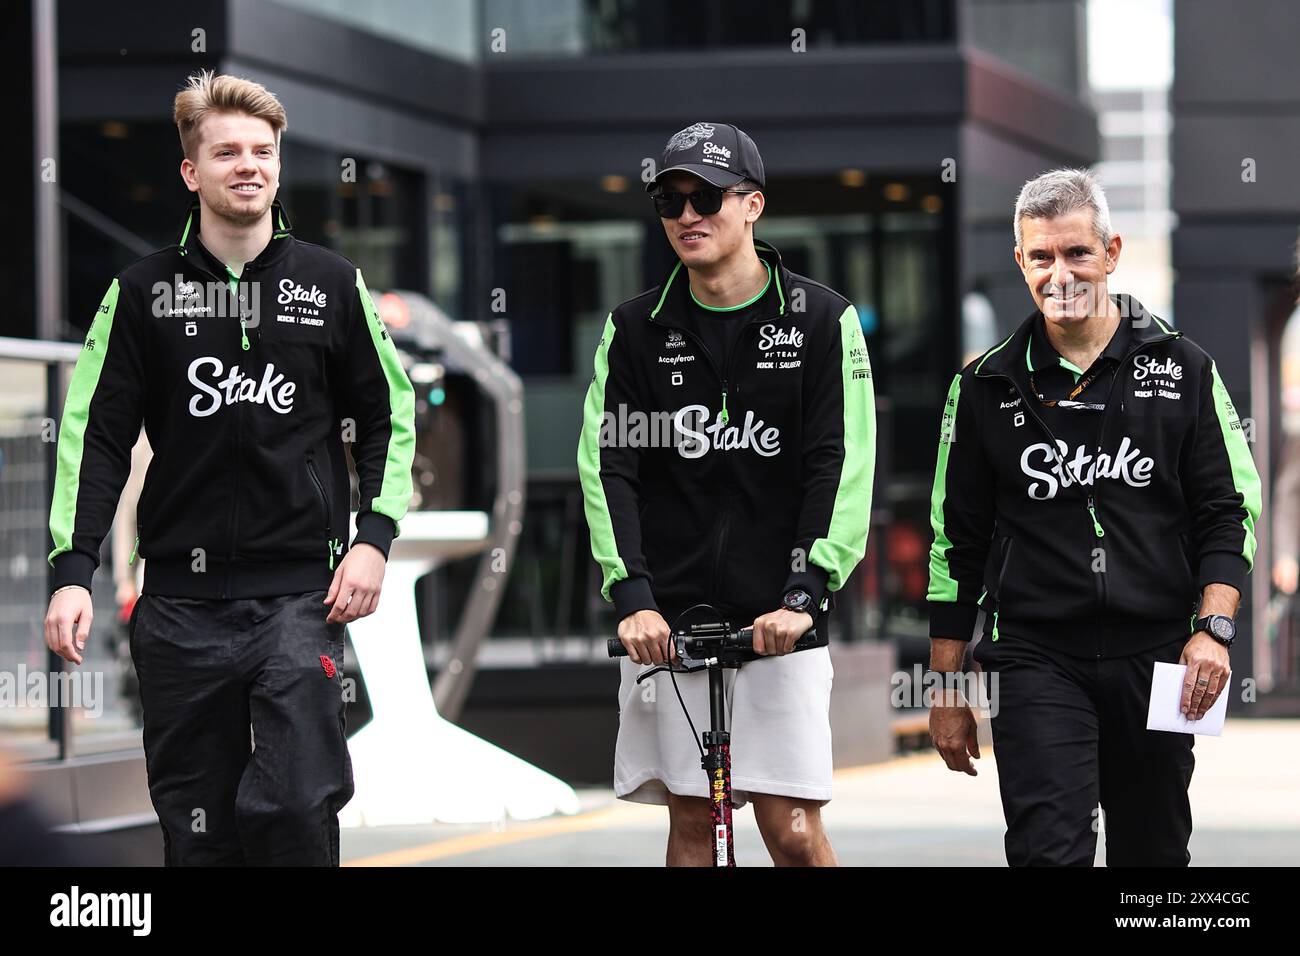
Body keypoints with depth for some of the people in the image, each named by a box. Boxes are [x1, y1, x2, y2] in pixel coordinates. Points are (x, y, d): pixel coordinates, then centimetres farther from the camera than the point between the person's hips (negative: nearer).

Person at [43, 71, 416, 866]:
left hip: (302, 592, -1)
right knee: (197, 826, 4)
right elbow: (95, 435, 3)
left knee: (295, 808, -13)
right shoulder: (144, 292, 4)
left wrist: (374, 539, 0)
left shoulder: (331, 284, 5)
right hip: (182, 598, 1)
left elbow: (389, 415, 12)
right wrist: (73, 570, -6)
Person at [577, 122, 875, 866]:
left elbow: (844, 467, -6)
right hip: (669, 619, 2)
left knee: (793, 831, -6)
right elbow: (608, 466, 0)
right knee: (690, 819, 4)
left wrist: (805, 595, -17)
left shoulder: (822, 320, 0)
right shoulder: (637, 329, 6)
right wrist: (632, 596, -13)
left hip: (778, 619, -2)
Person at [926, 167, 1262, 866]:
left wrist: (1214, 628, -9)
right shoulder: (987, 387, 6)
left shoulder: (1181, 369, 5)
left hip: (1156, 657, 1)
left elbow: (1229, 511, 6)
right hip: (1037, 659, -1)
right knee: (1049, 852, -15)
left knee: (1153, 851, 9)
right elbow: (955, 542, 10)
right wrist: (947, 691, 8)